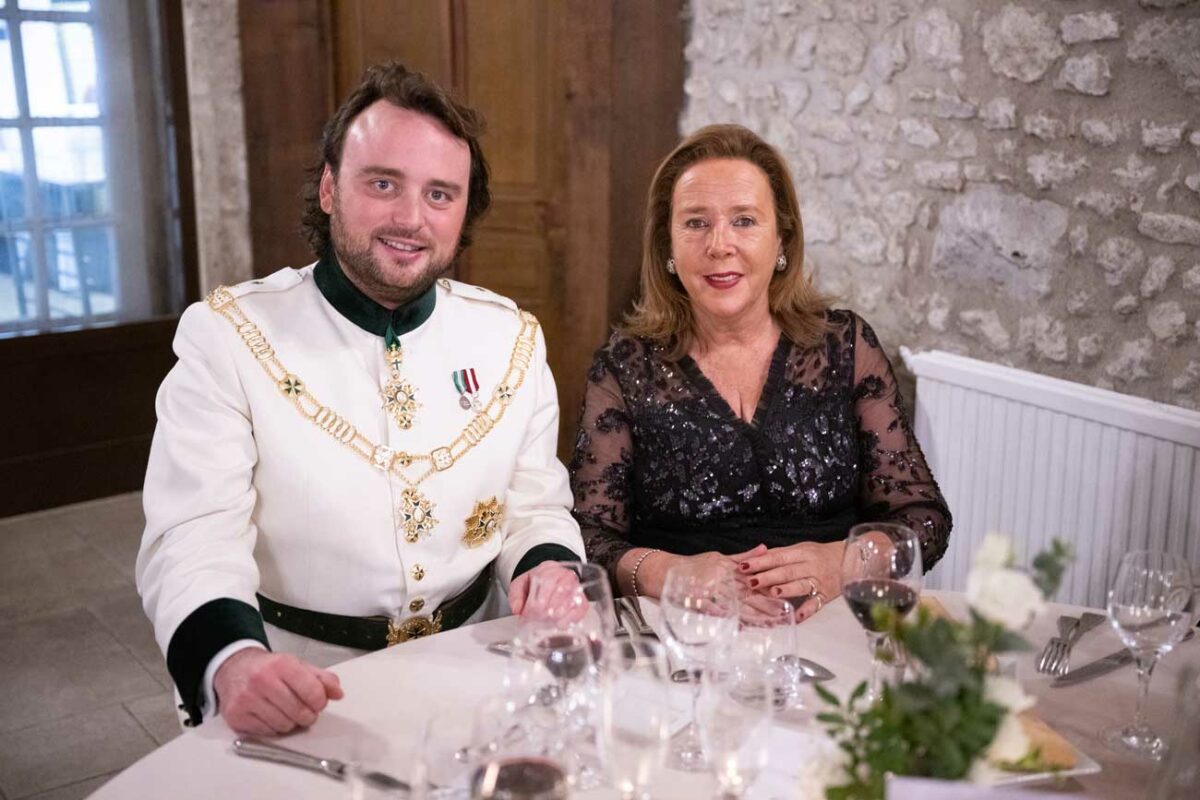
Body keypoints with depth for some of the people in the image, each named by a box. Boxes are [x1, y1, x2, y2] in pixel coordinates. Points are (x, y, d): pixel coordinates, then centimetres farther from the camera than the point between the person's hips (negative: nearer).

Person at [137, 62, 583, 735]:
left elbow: (536, 507, 11)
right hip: (297, 705, -1)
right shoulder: (226, 337, -4)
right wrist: (234, 660, -31)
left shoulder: (513, 339, 7)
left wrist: (550, 569, -12)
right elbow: (195, 539, -11)